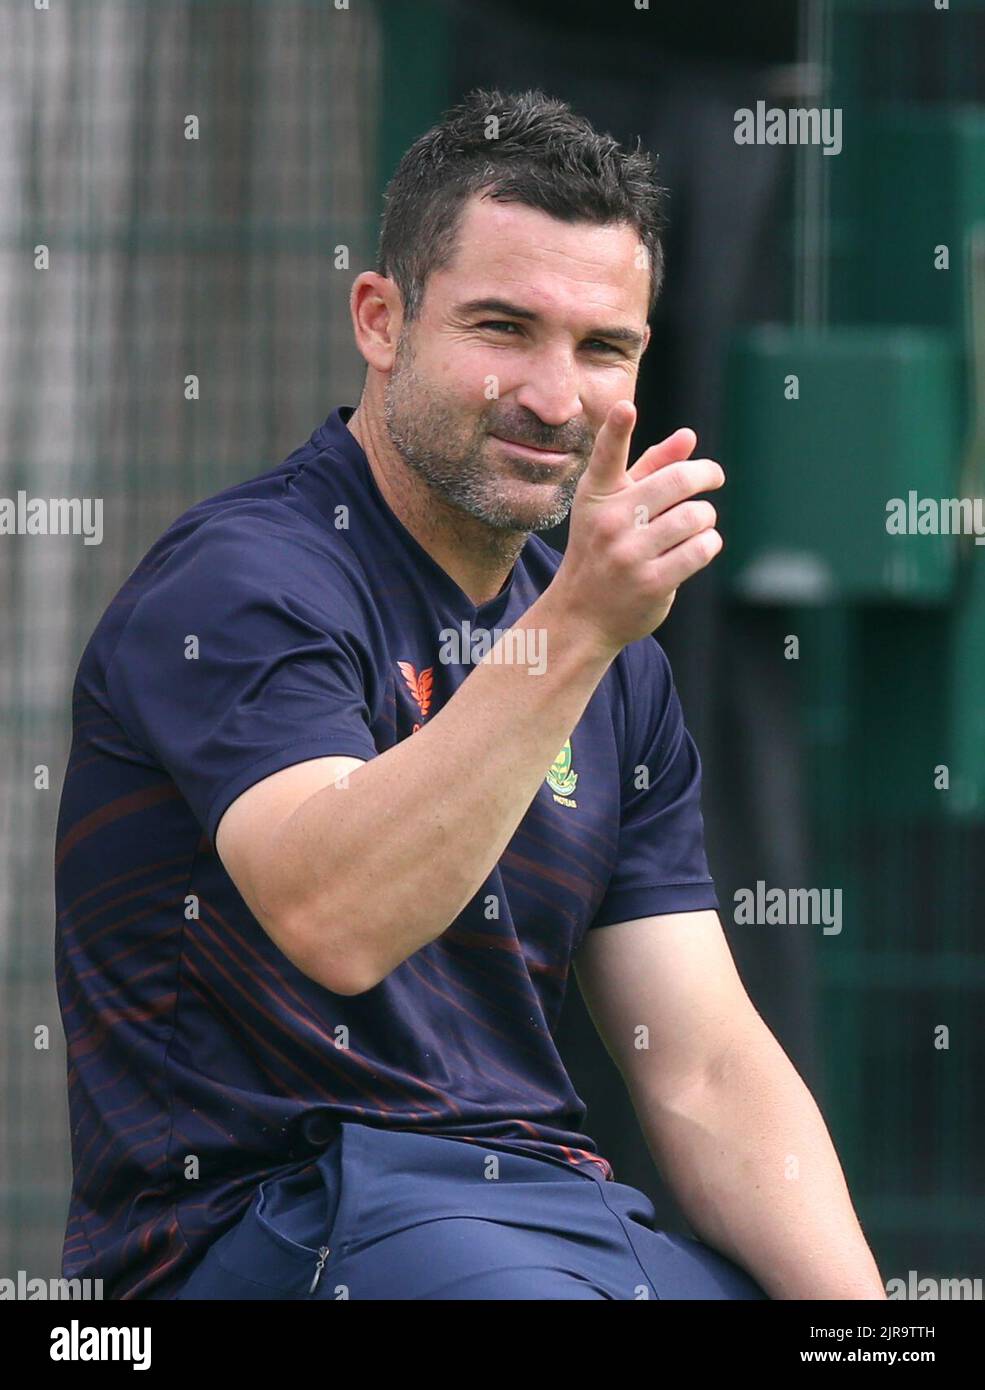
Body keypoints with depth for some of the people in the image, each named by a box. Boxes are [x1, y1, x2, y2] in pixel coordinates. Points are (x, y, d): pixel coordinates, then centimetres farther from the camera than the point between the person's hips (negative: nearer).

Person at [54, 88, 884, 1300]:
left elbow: (703, 1072, 11)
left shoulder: (619, 671, 17)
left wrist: (850, 1295, -7)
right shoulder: (245, 583, -8)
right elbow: (334, 923, -26)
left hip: (555, 1211, 7)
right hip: (273, 1227, -7)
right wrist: (571, 631, -32)